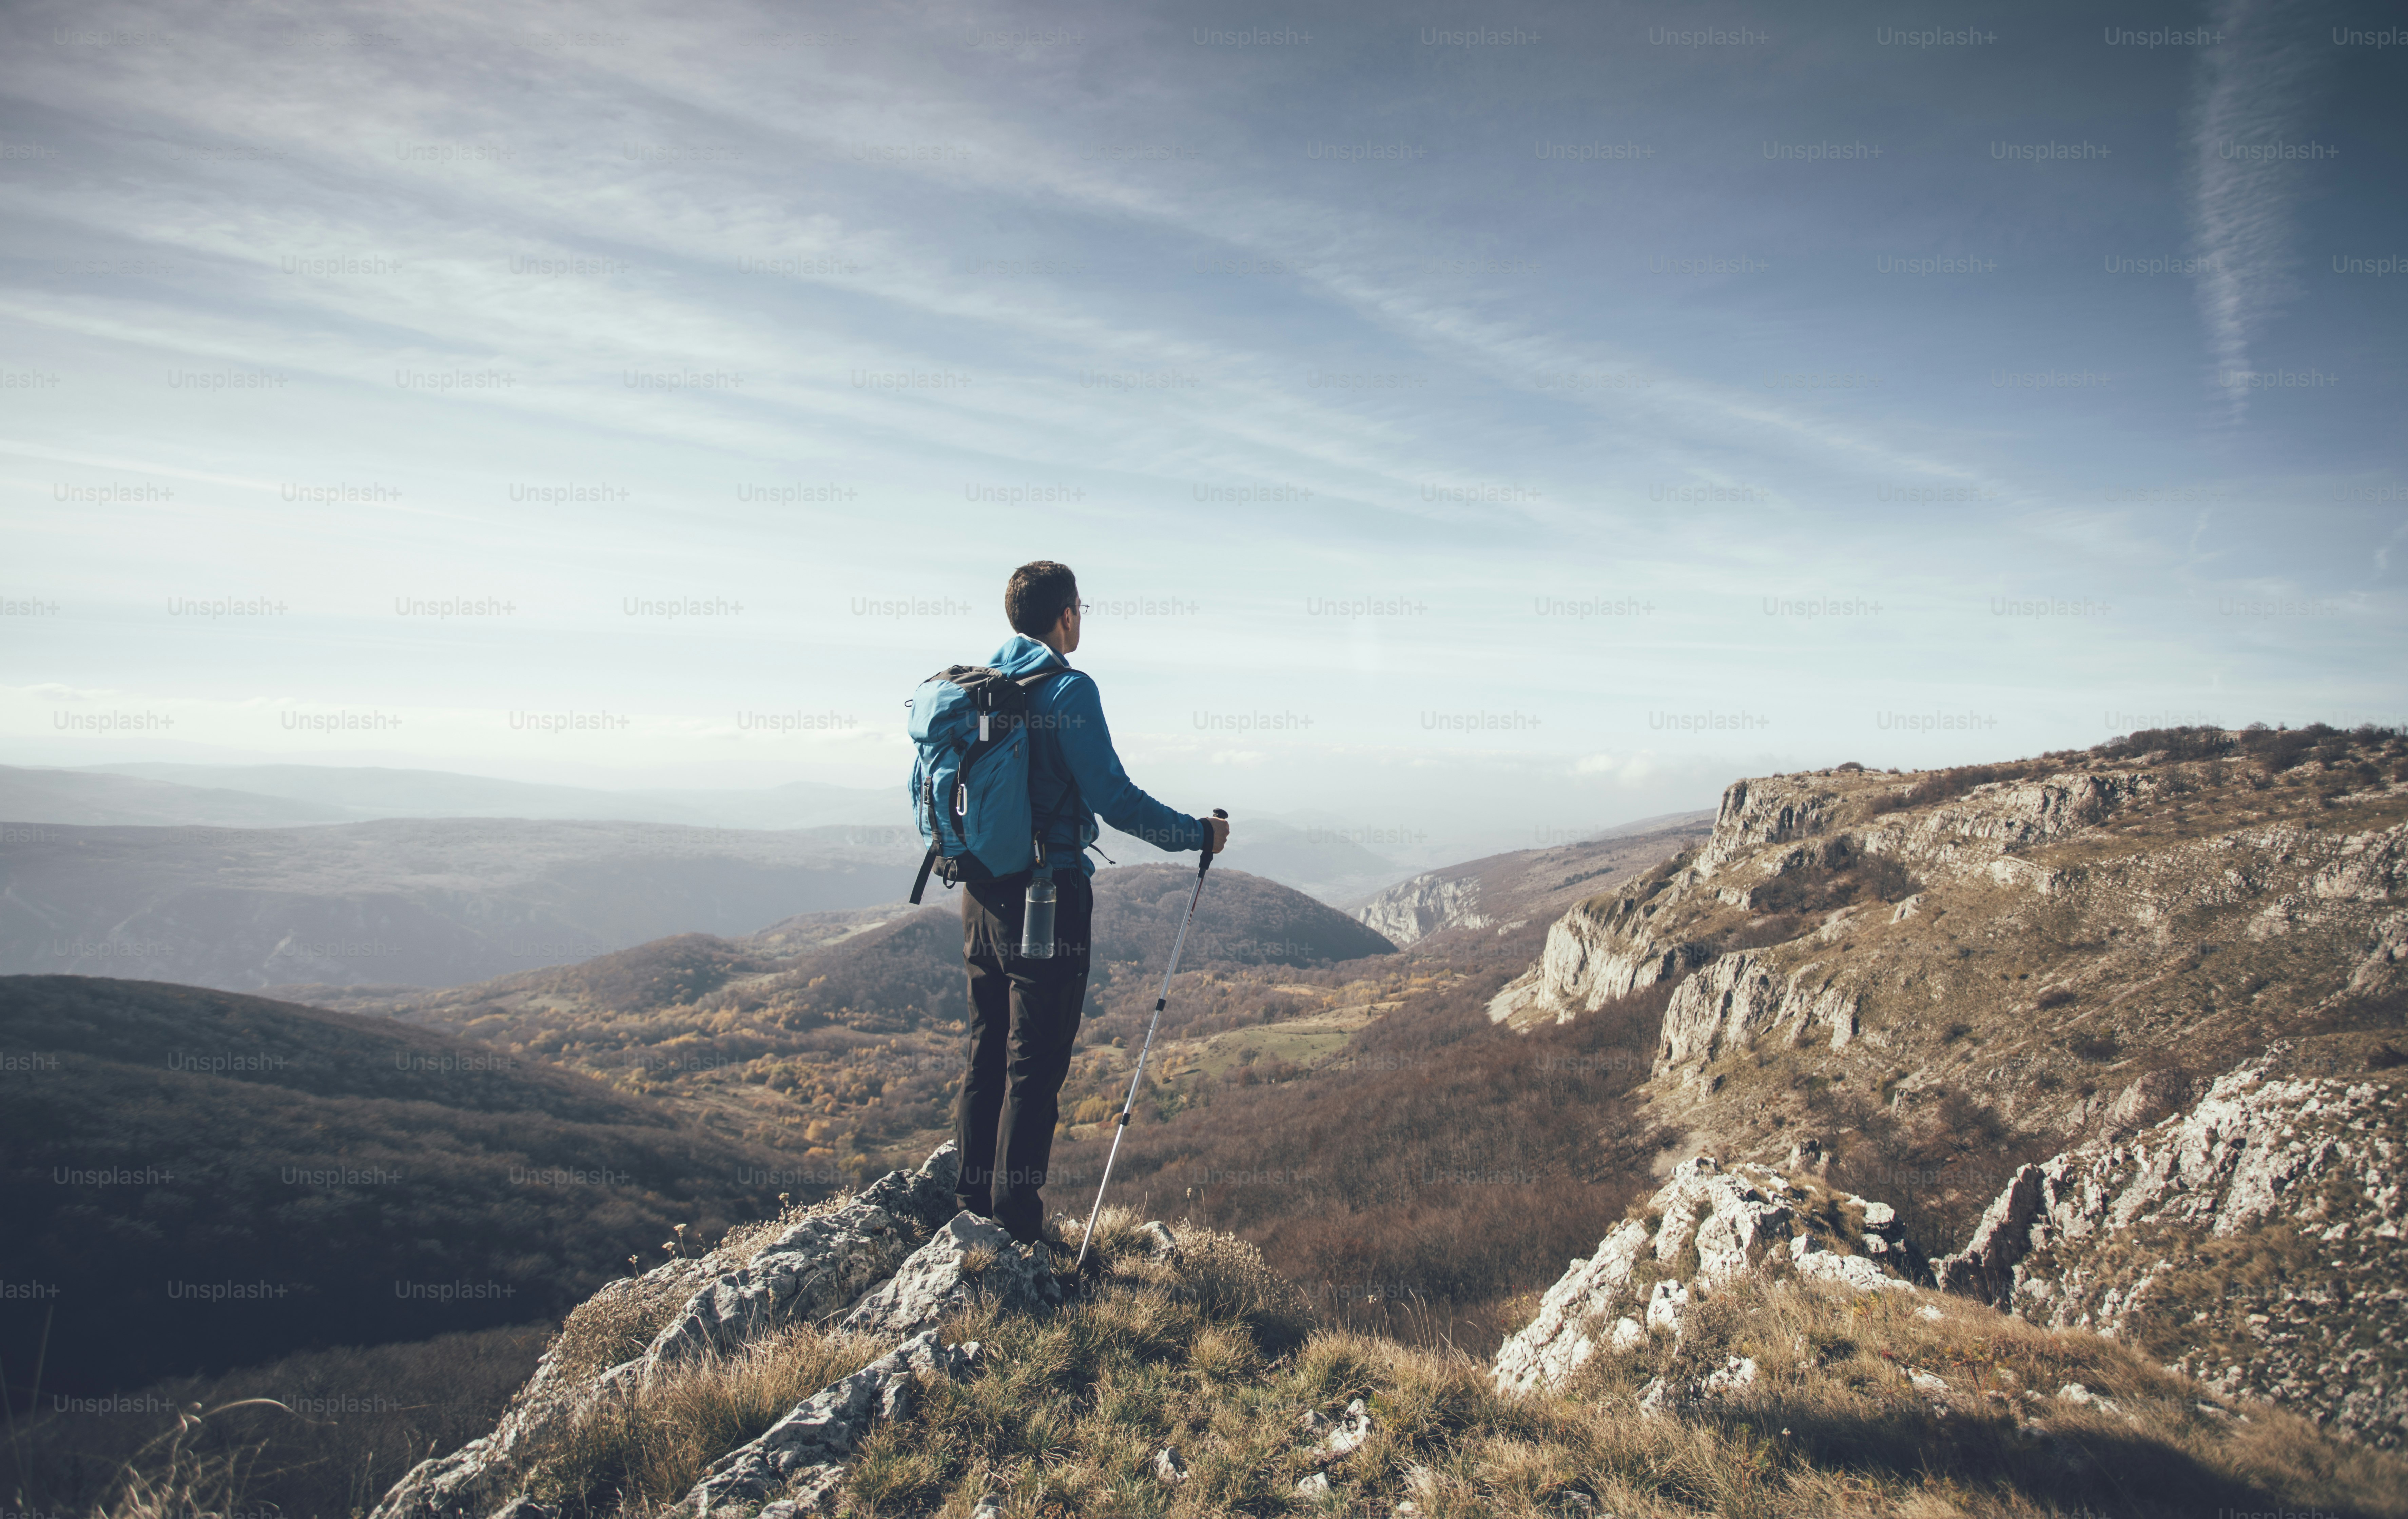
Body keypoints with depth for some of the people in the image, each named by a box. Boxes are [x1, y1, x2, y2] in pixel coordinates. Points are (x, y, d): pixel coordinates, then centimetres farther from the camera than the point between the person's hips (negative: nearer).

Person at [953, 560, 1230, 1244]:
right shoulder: (1067, 689, -13)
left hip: (981, 894, 8)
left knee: (987, 1054, 15)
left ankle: (972, 1205, 24)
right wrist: (1197, 834, -4)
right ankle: (1016, 1228, 4)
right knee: (1035, 1065, -1)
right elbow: (1115, 799, -16)